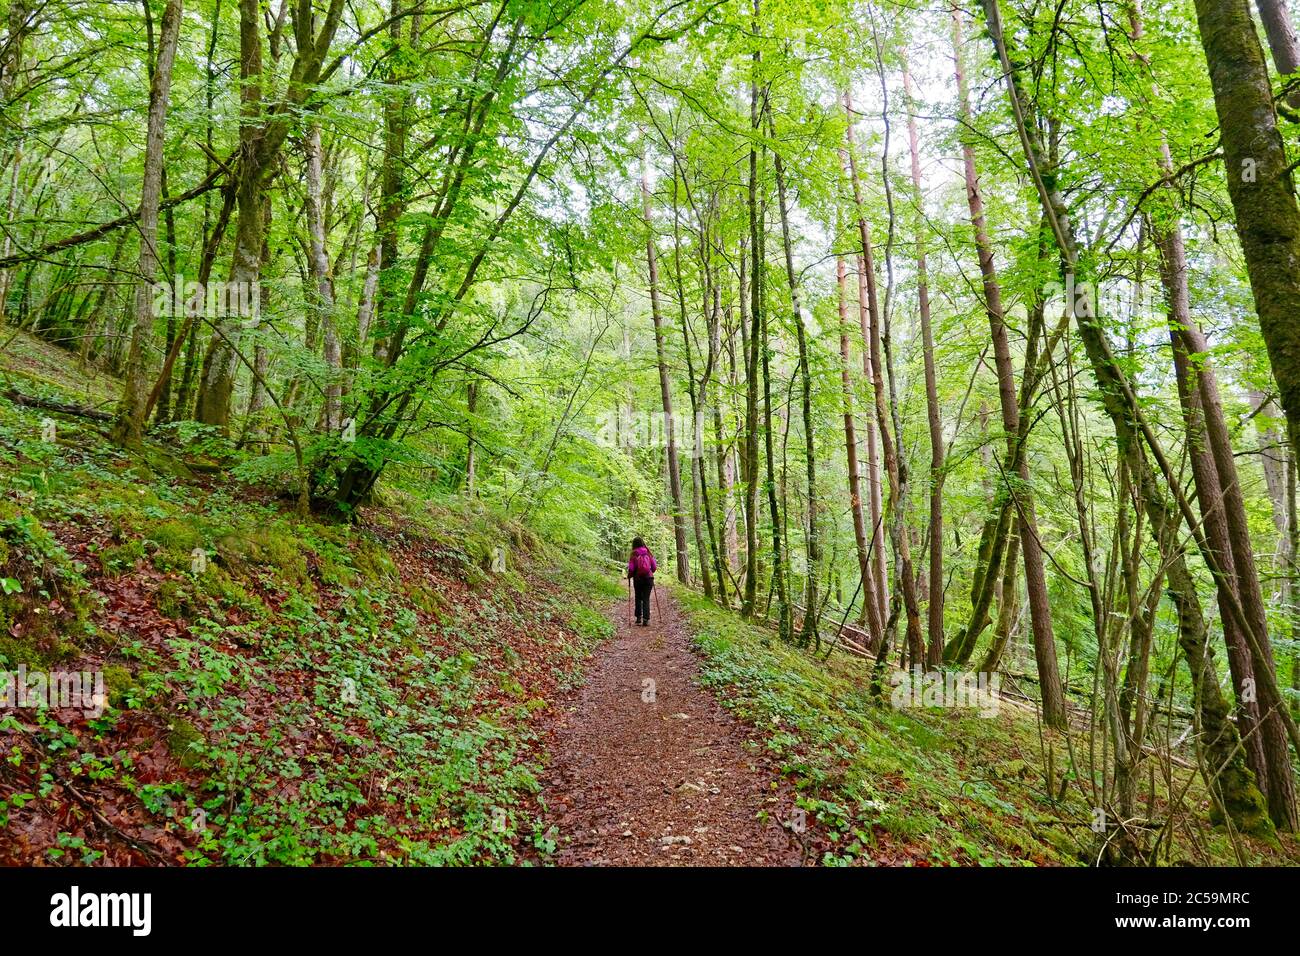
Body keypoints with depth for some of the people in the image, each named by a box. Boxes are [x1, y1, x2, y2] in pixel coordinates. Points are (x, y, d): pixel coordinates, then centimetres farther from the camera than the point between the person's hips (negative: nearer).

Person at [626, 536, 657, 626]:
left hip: (638, 579, -1)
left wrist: (629, 575, 7)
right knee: (646, 599, 5)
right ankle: (646, 619, -2)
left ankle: (639, 618, 16)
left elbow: (631, 569, -12)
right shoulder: (648, 553, -1)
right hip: (648, 578, 1)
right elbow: (654, 566, 2)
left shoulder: (634, 555, -8)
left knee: (638, 598, 16)